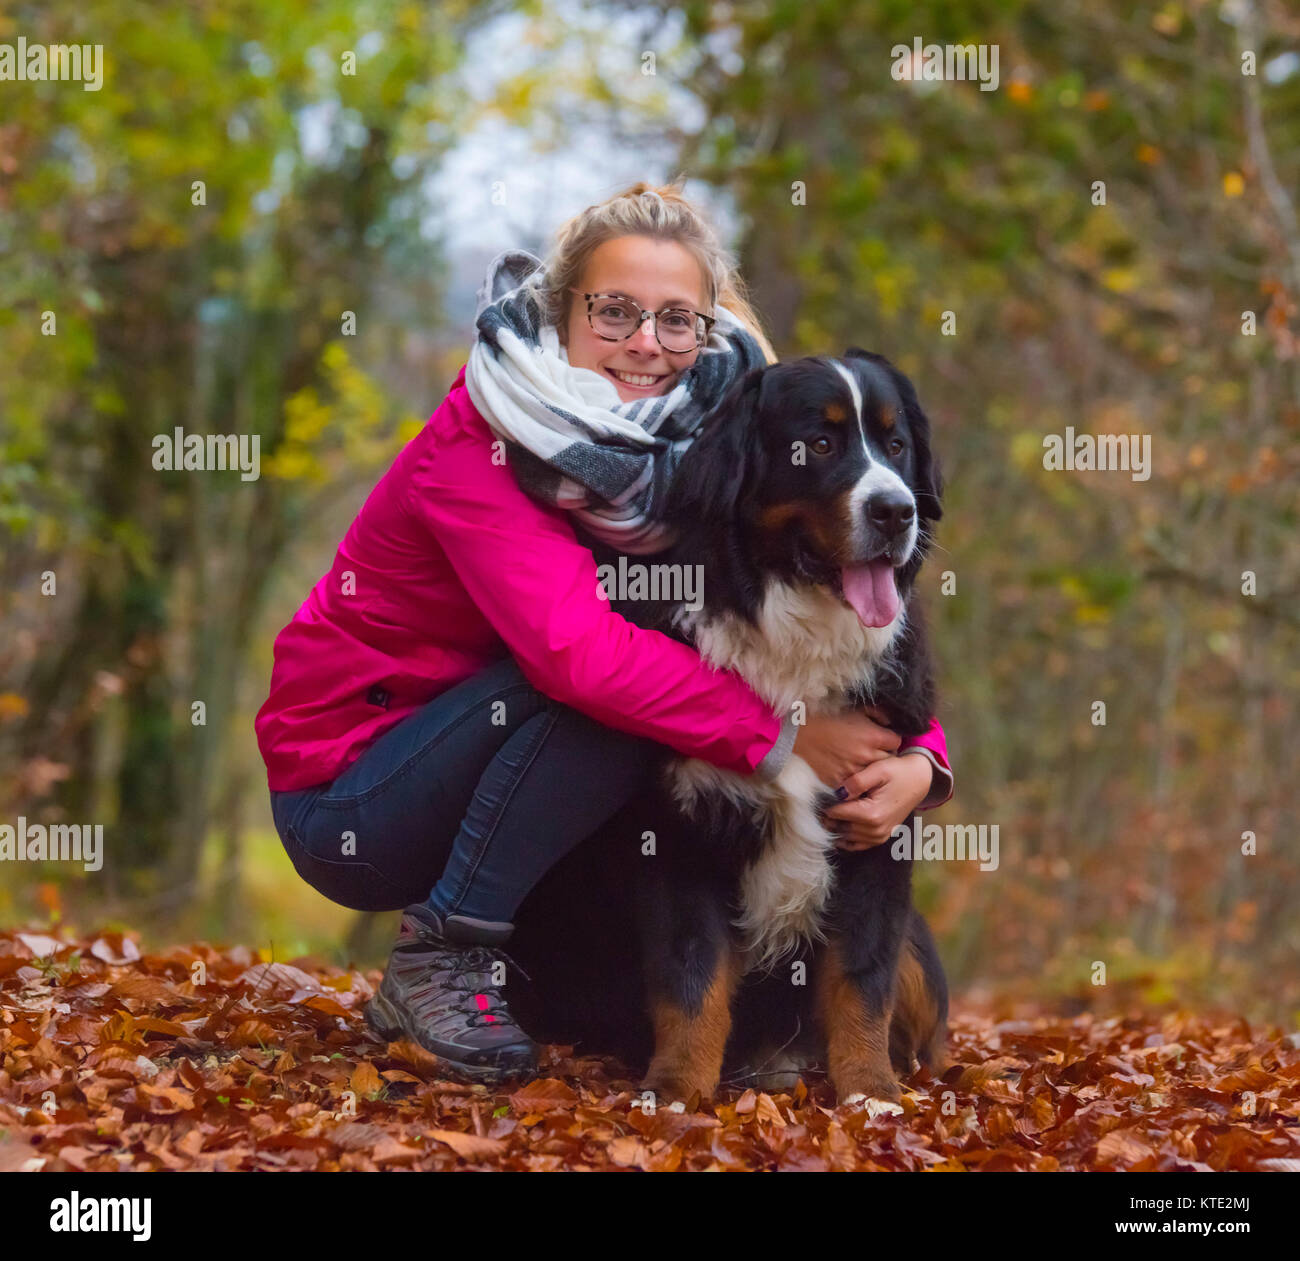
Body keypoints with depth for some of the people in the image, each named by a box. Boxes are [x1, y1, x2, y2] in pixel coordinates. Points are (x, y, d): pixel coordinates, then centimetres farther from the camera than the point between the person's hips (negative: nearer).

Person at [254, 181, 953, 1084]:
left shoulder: (697, 448, -5)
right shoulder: (480, 442, -22)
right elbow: (575, 650, -36)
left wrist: (917, 760, -27)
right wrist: (779, 732, -36)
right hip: (344, 793, -7)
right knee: (611, 679, -27)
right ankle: (439, 963, -16)